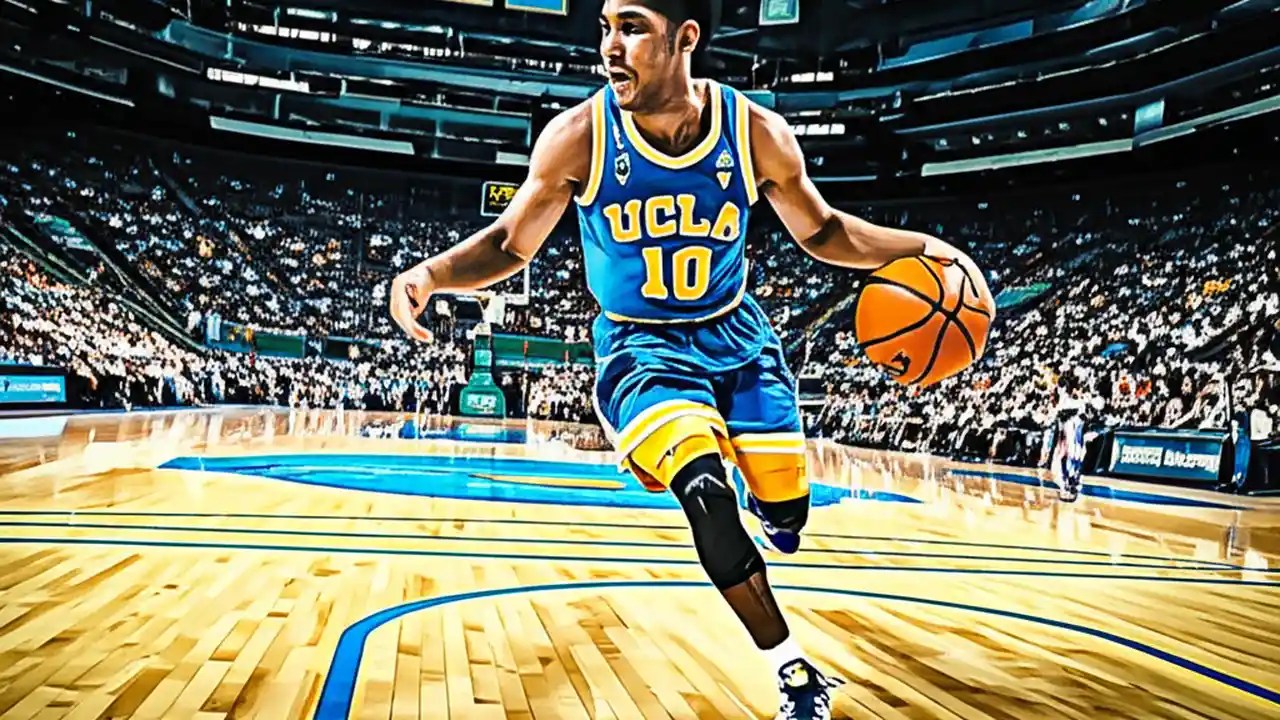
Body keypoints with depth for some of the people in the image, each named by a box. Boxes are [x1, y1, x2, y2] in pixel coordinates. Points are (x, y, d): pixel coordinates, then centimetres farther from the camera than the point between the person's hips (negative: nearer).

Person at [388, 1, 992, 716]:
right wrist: (431, 272, -26)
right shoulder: (578, 136, -19)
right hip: (641, 345, -2)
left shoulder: (758, 133, -15)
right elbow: (510, 245, -7)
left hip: (738, 334, 3)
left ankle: (758, 516, 46)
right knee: (707, 492, -26)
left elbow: (822, 232, 1)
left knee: (786, 517, 3)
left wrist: (919, 246, -14)